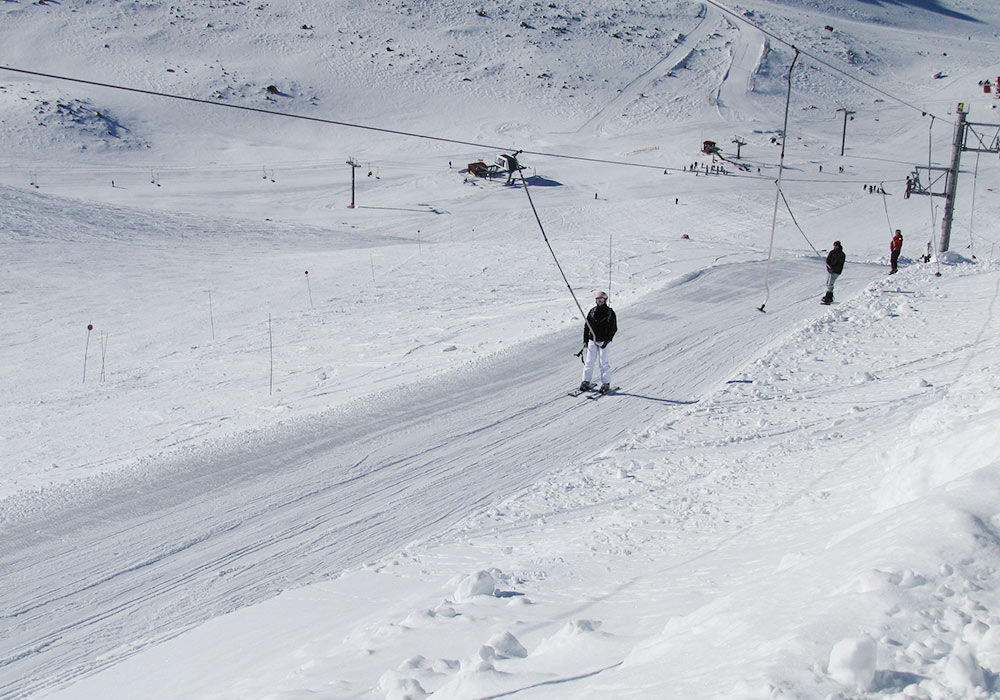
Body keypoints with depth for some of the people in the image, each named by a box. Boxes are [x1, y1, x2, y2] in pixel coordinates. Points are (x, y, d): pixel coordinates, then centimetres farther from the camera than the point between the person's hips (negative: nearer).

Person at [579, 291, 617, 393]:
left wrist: (607, 341, -13)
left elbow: (614, 328, -4)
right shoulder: (592, 311, 6)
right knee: (589, 362, 3)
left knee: (604, 363, -3)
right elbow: (586, 326, 11)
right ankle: (586, 382, 11)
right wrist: (585, 340, 4)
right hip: (592, 341, 3)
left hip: (604, 342, -3)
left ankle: (606, 384, 2)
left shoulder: (610, 312, -3)